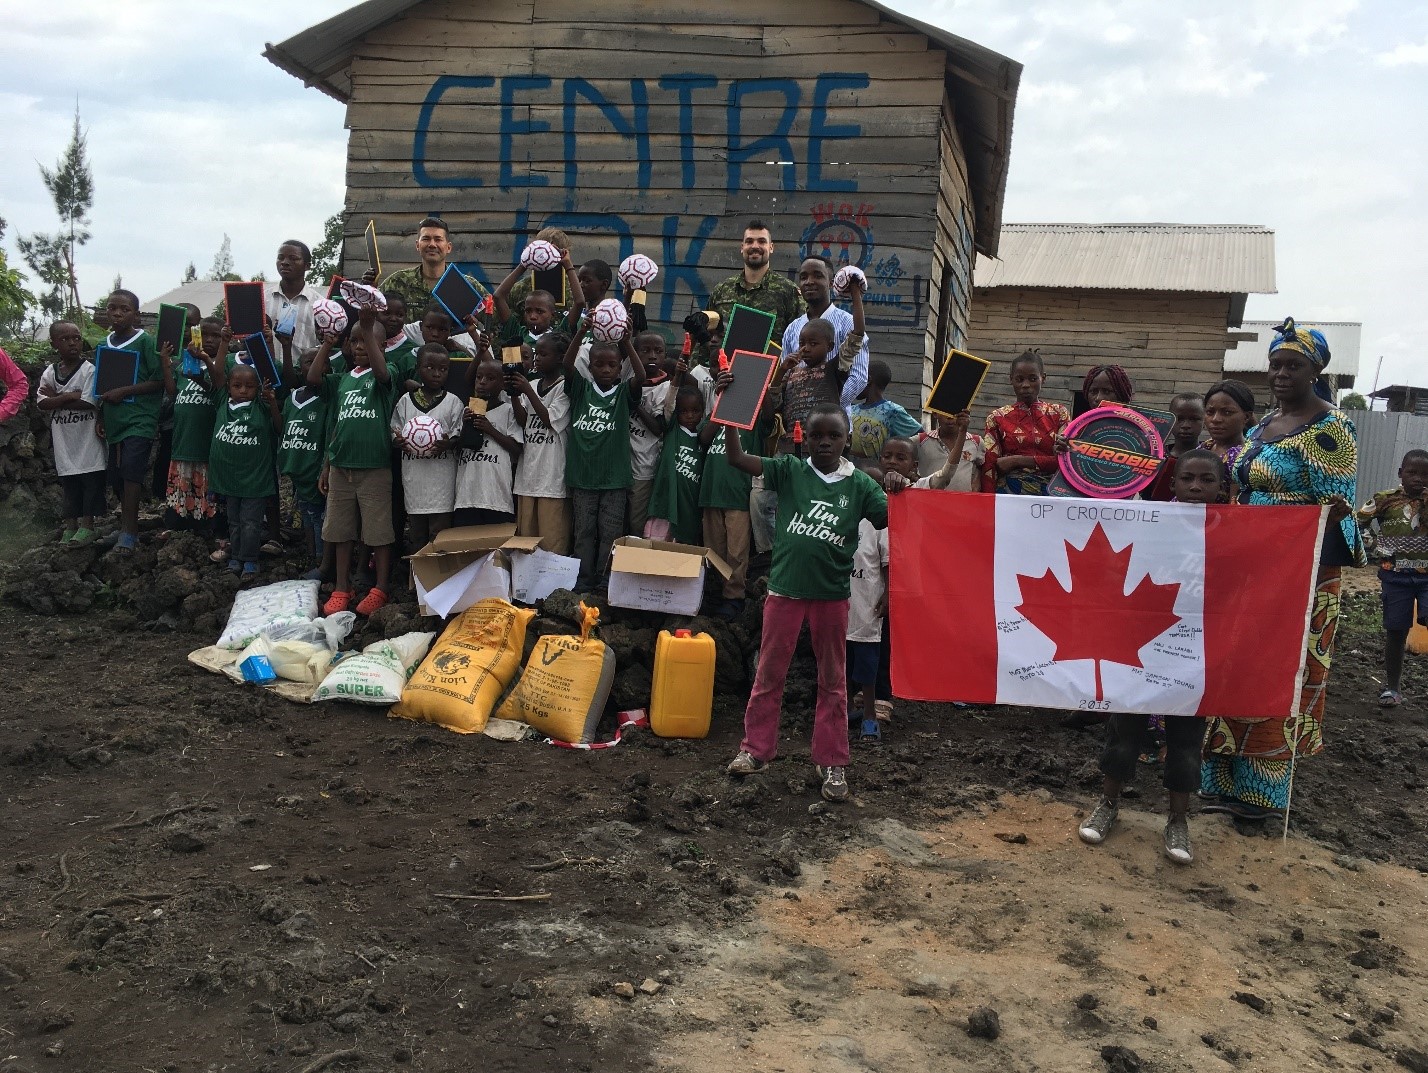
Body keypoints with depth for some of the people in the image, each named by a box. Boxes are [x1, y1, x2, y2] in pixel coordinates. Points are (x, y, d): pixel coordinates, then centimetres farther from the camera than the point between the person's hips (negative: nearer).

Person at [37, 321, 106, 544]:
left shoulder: (89, 370, -9)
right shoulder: (49, 372, 4)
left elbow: (87, 403, -19)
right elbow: (41, 403, -5)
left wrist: (55, 398, -11)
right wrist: (68, 396, -19)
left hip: (87, 439, -4)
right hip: (64, 440, 4)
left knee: (91, 481, -1)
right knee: (68, 482, 10)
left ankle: (87, 527, 5)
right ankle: (70, 526, 17)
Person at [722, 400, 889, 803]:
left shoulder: (859, 484, -1)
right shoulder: (789, 470, -1)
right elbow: (736, 457, -8)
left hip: (833, 595, 0)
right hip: (785, 589, 0)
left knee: (833, 682, 9)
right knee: (769, 674, 10)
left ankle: (833, 764, 19)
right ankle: (756, 748, 25)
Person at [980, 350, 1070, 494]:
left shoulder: (1059, 413, 7)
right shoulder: (997, 417, 5)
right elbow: (989, 468, 0)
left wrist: (1017, 460, -9)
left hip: (1048, 493, 0)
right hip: (1009, 493, 0)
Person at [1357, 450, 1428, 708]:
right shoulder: (1386, 499, 0)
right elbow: (1357, 523, 5)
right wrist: (1373, 549, -1)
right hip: (1396, 575, 0)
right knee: (1396, 631, 4)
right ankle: (1392, 687, 15)